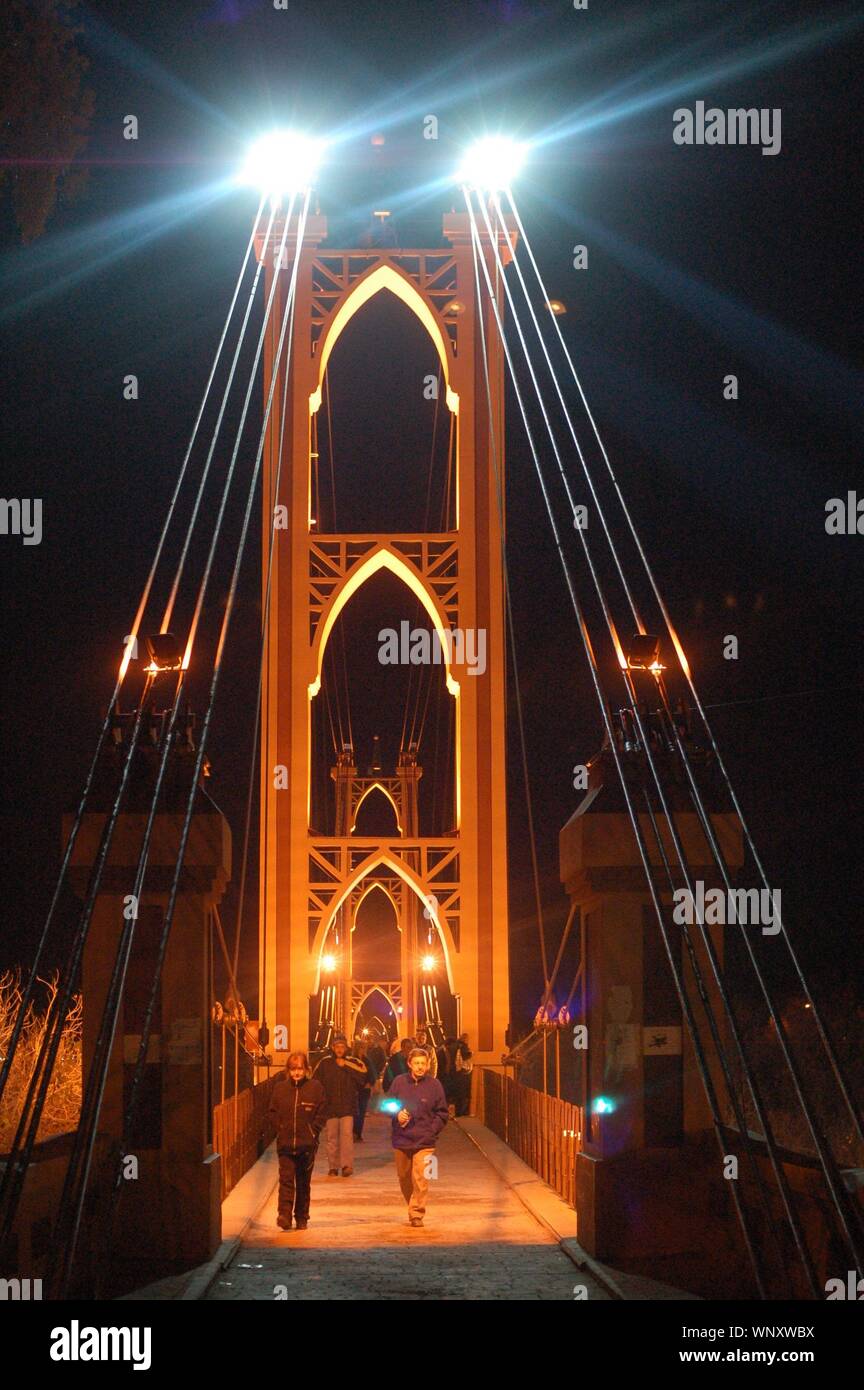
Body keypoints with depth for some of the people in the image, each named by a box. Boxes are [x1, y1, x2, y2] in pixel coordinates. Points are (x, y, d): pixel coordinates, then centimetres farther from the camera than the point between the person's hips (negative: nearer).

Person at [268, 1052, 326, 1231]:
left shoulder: (315, 1087, -2)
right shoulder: (280, 1087, 4)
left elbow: (321, 1114, 0)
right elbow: (273, 1112, 10)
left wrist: (313, 1133, -7)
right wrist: (280, 1130, -1)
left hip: (307, 1144, -1)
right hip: (285, 1144, 1)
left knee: (303, 1183, 9)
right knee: (286, 1179, -9)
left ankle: (302, 1218, 17)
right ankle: (284, 1215, -15)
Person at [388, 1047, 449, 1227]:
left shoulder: (434, 1085, -2)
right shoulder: (399, 1082, 0)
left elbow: (441, 1113, 4)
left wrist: (431, 1131, -7)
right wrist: (397, 1114, -11)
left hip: (424, 1141, -2)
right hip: (401, 1139, 2)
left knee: (420, 1179, -11)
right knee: (404, 1177, 14)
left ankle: (417, 1214, -4)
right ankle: (412, 1206, 34)